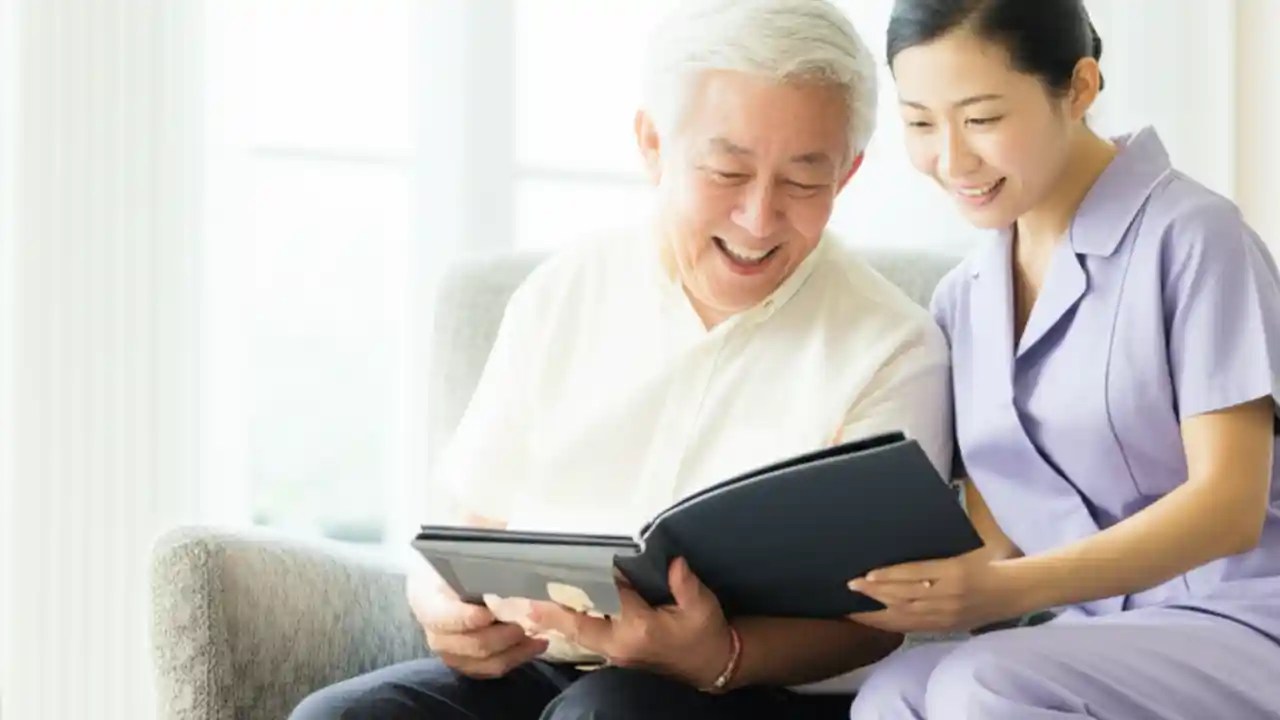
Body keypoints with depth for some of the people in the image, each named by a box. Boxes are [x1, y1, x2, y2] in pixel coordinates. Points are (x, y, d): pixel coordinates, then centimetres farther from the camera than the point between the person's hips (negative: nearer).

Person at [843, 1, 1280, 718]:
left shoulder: (1189, 235, -8)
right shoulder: (961, 299, 12)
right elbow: (994, 523, 9)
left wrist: (1010, 589, -26)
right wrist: (957, 583, -16)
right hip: (1098, 637, 5)